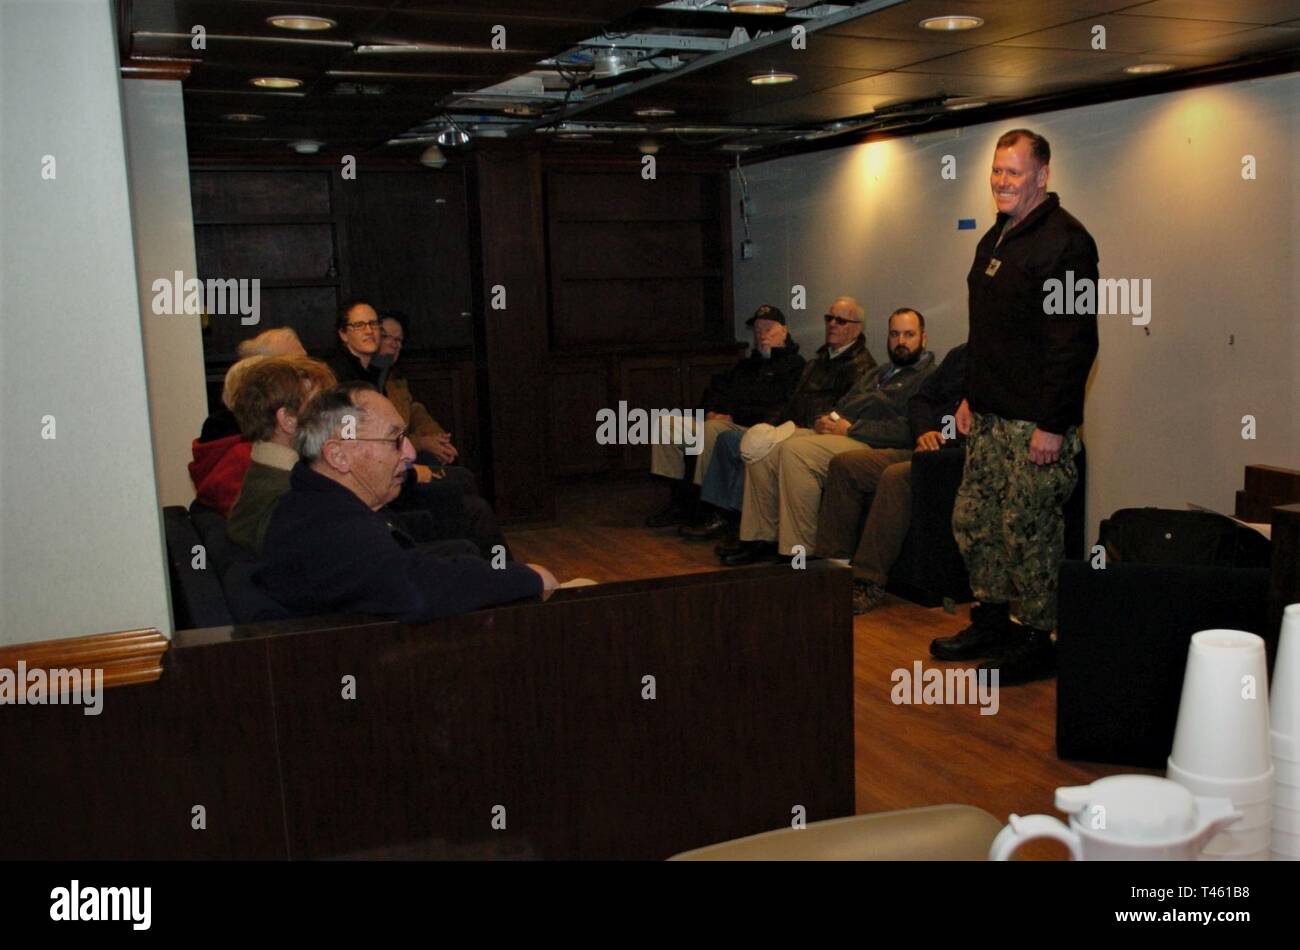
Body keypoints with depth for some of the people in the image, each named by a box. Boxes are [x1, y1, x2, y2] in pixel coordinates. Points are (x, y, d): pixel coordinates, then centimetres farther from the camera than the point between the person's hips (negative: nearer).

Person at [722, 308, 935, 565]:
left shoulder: (927, 377, 0)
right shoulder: (877, 374, 30)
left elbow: (907, 430, -14)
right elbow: (843, 405, 30)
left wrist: (851, 428, -15)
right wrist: (825, 420, 5)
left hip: (874, 447, -9)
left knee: (796, 450, -31)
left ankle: (800, 550, -26)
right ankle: (761, 537, -5)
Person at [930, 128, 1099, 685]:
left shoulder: (1064, 242, -14)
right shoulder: (995, 238, 16)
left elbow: (1074, 341, -20)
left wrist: (1052, 424, -22)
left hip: (1036, 422, -9)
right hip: (991, 416, 9)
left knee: (1028, 532, -1)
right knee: (972, 520, 14)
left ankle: (1037, 641, 13)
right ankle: (990, 622, 28)